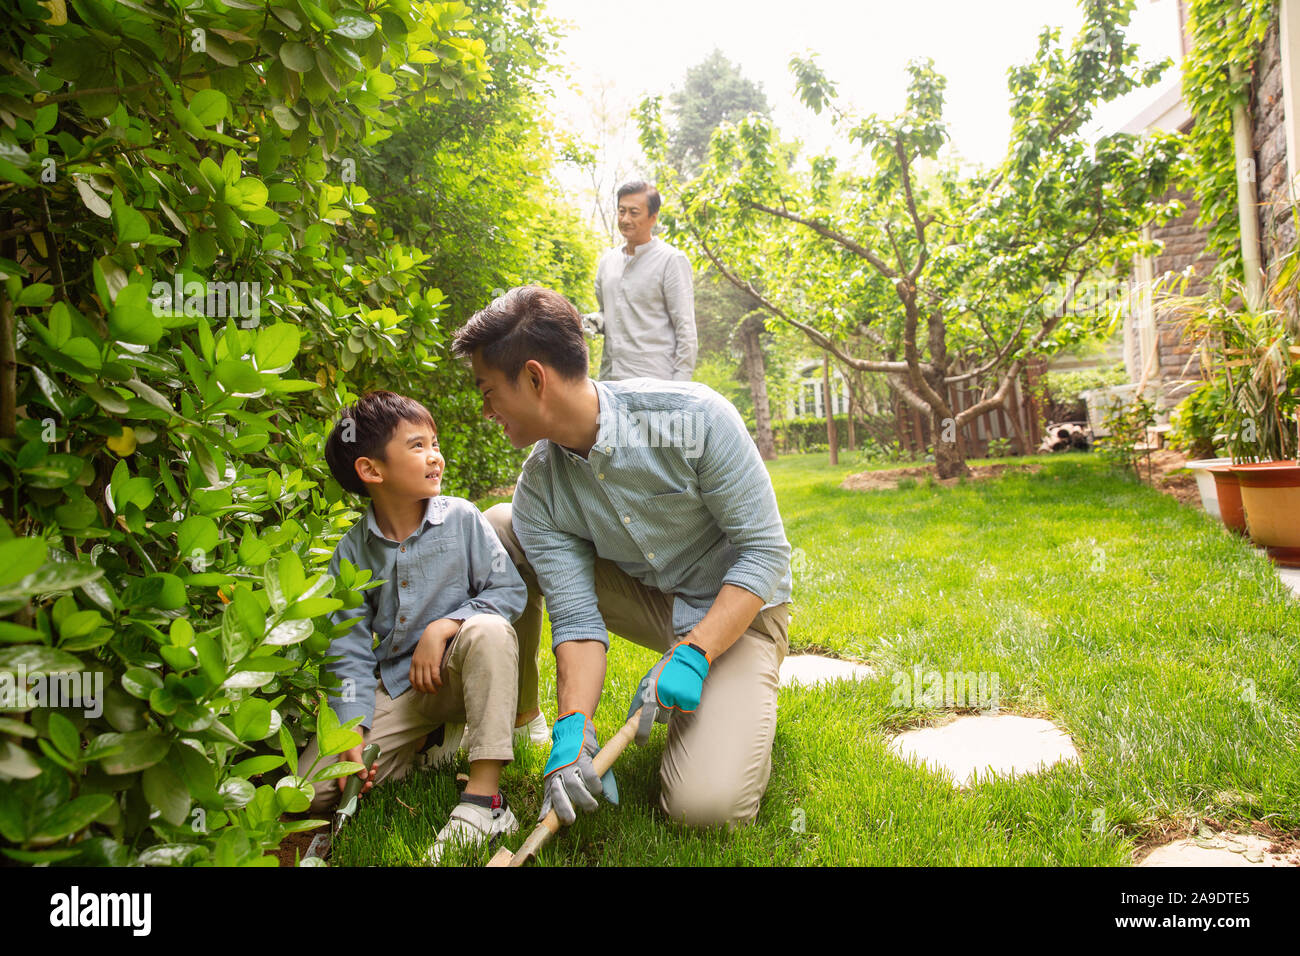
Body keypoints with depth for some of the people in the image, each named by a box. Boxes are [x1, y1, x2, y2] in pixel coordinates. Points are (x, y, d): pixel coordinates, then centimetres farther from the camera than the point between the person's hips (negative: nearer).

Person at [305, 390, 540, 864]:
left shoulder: (461, 518, -7)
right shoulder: (352, 550, -2)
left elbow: (510, 591, -8)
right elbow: (349, 649, -1)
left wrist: (442, 627, -21)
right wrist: (352, 732, -12)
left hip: (457, 672, -2)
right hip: (395, 688, 2)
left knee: (488, 631, -37)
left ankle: (484, 798, -33)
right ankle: (429, 741, 12)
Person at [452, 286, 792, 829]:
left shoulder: (694, 416, -27)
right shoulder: (539, 490, -13)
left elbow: (766, 550, -23)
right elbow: (576, 617, -17)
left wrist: (691, 654, -31)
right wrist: (574, 727, -33)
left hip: (734, 611, -4)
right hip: (648, 600, 5)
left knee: (708, 805, -26)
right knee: (498, 529, -9)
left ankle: (740, 703, 8)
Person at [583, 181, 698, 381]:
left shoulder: (672, 260, -3)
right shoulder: (608, 260, 16)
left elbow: (686, 329, -6)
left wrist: (680, 387, -13)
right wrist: (596, 321, 5)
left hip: (653, 382, -6)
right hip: (610, 380, 6)